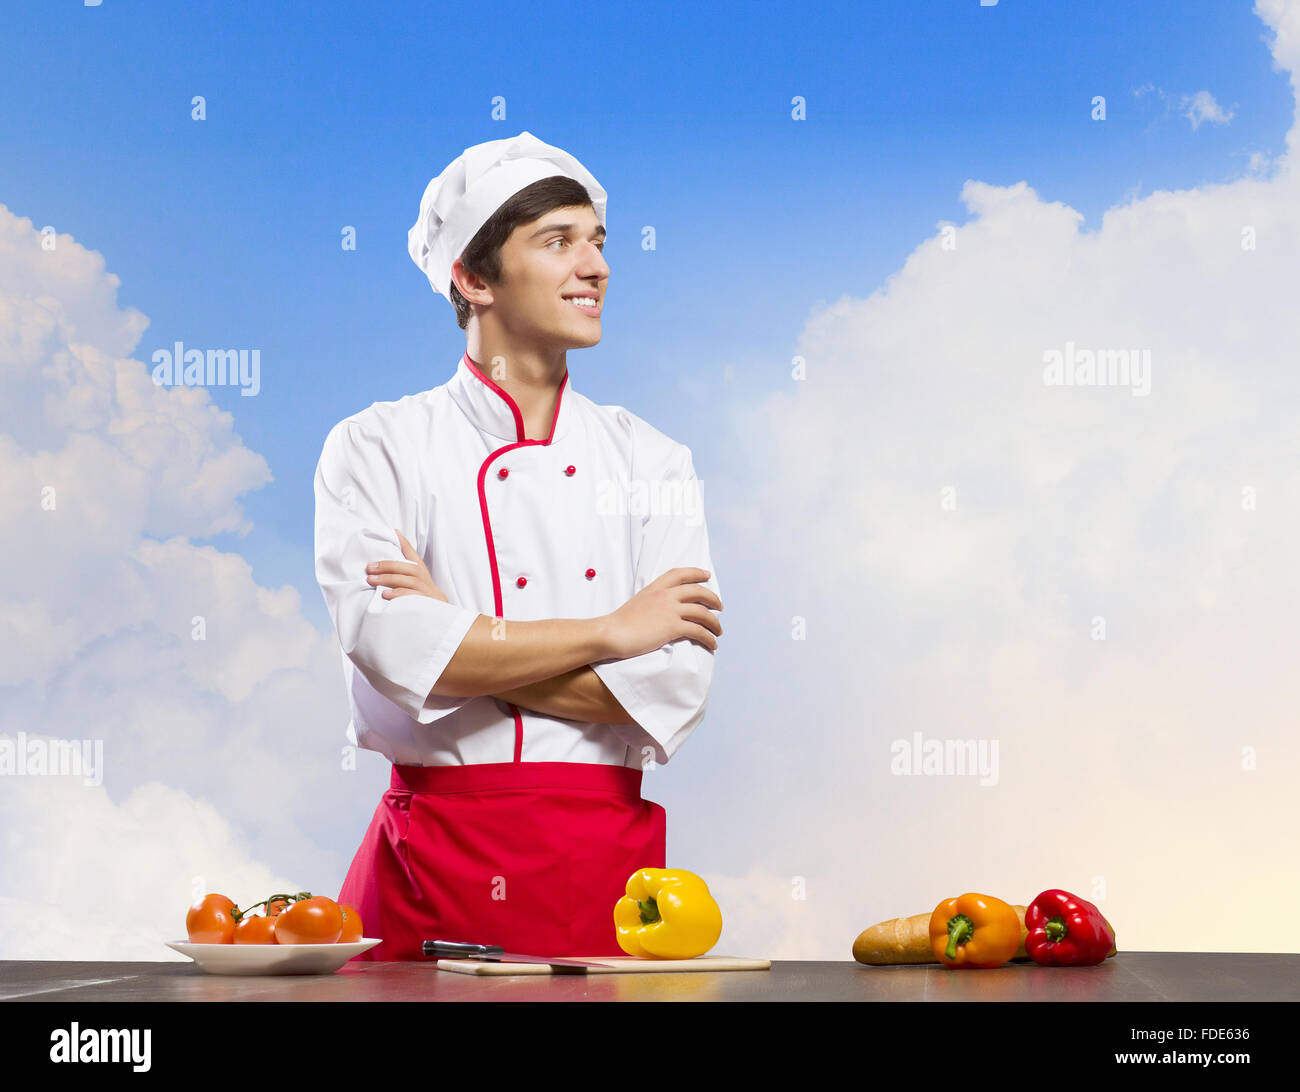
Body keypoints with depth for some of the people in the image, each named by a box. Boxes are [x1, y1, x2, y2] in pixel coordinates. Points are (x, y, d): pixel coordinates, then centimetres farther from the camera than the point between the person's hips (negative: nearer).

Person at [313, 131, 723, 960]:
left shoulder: (653, 462, 7)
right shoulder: (376, 449, 1)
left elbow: (677, 690, -4)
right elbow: (389, 646, -14)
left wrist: (463, 643, -10)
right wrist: (610, 633, -9)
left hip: (604, 860, 2)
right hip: (433, 857, -1)